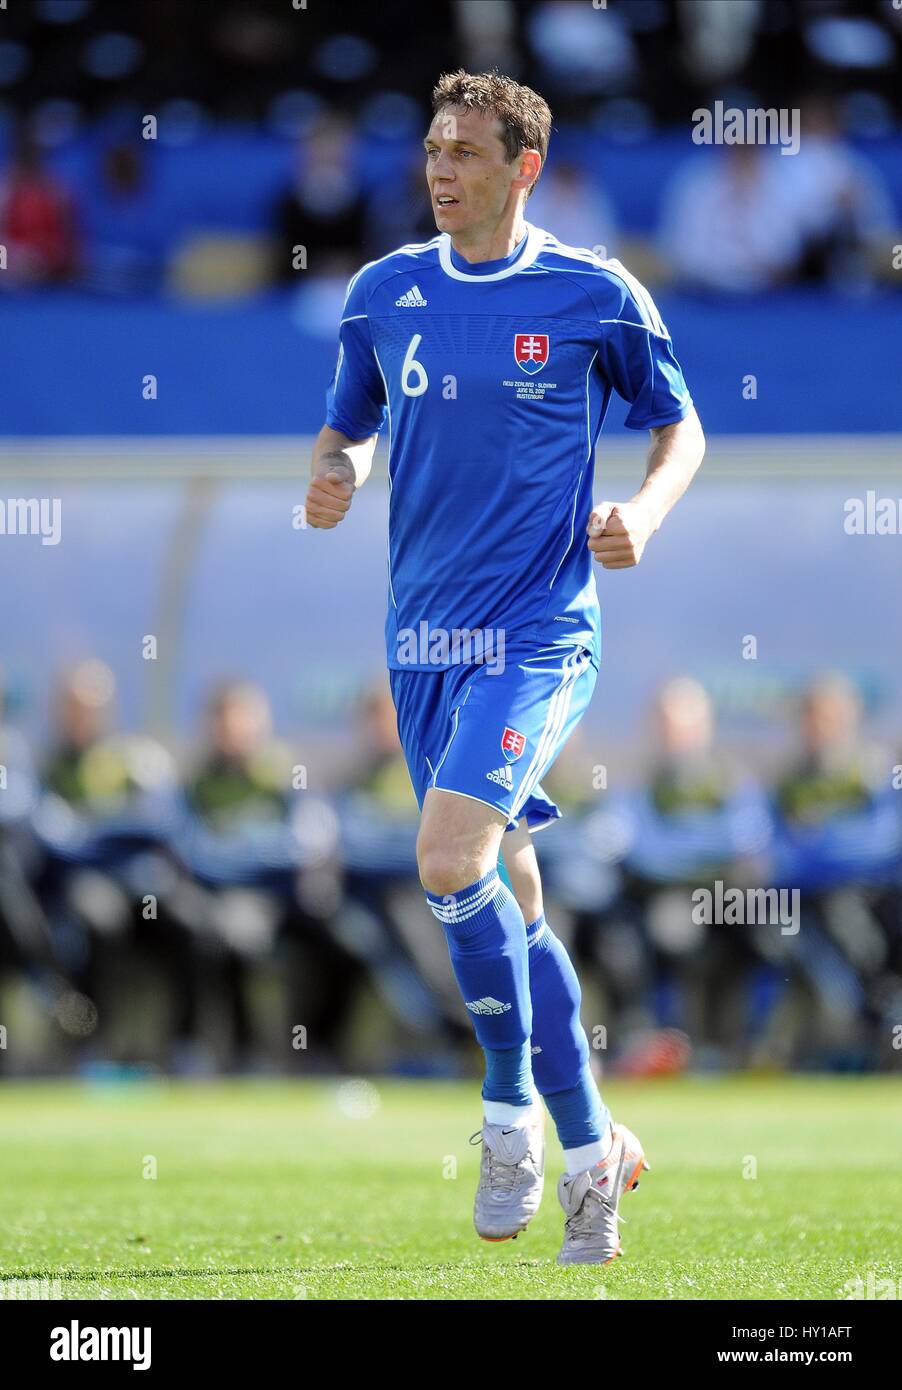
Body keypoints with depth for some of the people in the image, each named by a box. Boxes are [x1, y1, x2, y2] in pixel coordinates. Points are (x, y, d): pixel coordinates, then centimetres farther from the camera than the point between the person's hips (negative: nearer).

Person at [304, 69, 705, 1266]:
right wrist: (331, 478, -4)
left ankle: (513, 1107, -3)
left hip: (537, 630, -5)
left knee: (451, 861, -22)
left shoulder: (596, 297, -3)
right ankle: (592, 1146, 21)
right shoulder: (385, 293, 8)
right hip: (422, 632, 5)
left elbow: (679, 427, 8)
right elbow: (348, 428, 19)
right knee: (502, 897, 8)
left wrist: (644, 512, -11)